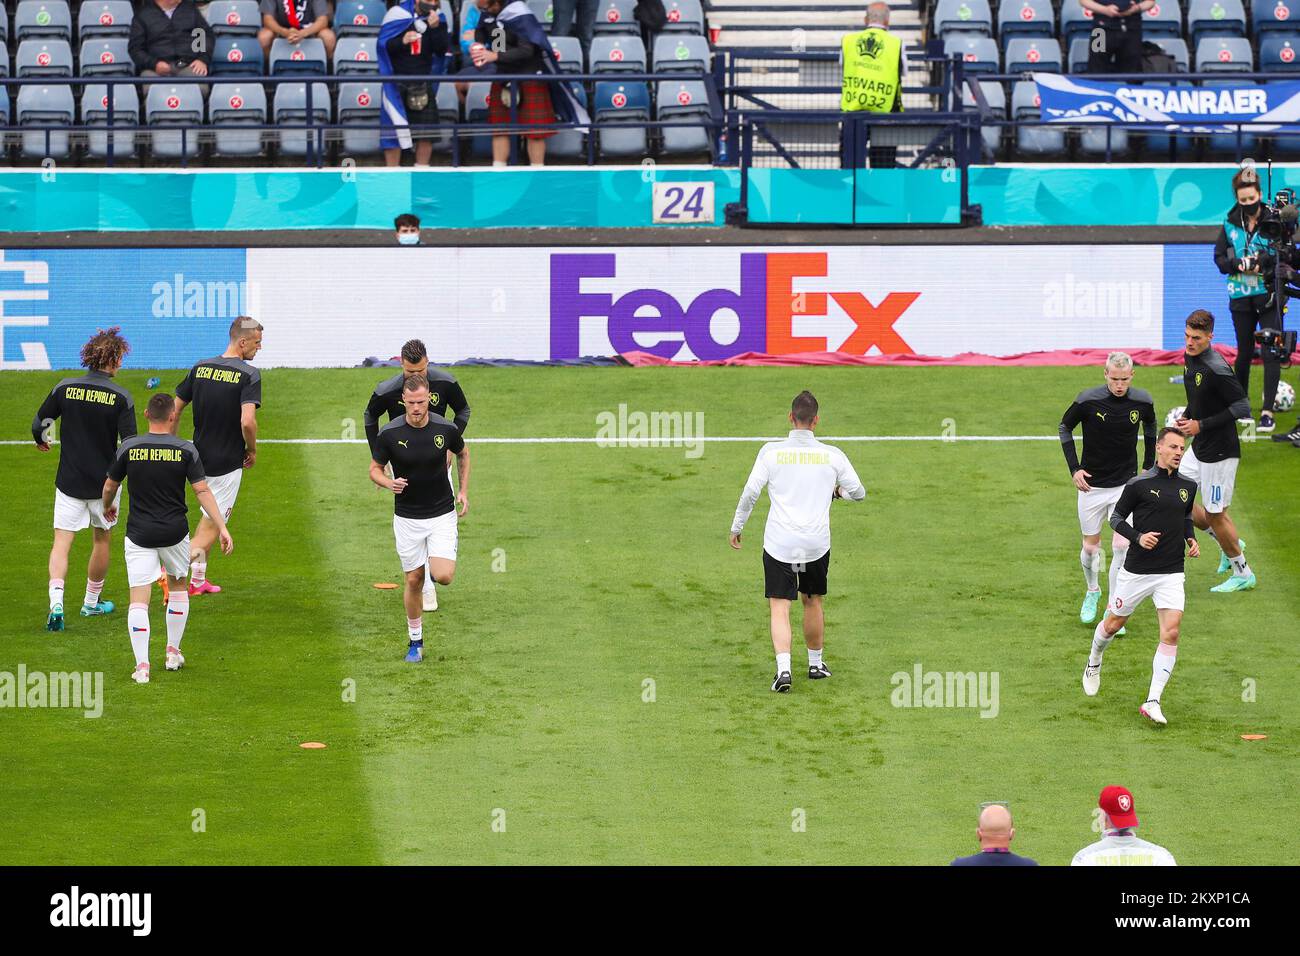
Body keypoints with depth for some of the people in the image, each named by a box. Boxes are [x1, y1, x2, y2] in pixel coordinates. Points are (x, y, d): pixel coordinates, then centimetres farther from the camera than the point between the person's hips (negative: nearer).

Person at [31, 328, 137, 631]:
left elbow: (38, 424, 3)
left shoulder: (64, 389, -5)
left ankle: (56, 600, -21)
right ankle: (92, 601, 31)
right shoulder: (120, 398, -11)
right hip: (104, 481, -1)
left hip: (69, 481, 1)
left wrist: (42, 442, 26)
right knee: (102, 540, 19)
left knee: (62, 542, 0)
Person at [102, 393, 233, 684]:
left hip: (139, 534, -1)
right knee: (177, 586, 25)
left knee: (139, 599, -2)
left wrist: (108, 508, 28)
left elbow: (109, 487, 7)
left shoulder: (128, 448, -4)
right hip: (175, 532, 1)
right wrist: (222, 528, -8)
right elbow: (202, 491, -10)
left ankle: (142, 666, -9)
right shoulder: (186, 450, -6)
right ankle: (173, 653, 28)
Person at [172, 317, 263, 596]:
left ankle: (198, 580, 26)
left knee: (209, 517, 25)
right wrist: (252, 450, -8)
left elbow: (175, 409, 5)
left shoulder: (200, 368, 3)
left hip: (198, 456, 6)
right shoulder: (248, 374, -15)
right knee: (212, 525, 2)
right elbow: (247, 421, -26)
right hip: (228, 462, -6)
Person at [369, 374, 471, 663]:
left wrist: (464, 492, 6)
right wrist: (388, 483, -21)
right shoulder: (390, 433, -13)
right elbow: (375, 468, 1)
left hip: (442, 514, 0)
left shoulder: (446, 429, -10)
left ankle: (437, 562, 24)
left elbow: (463, 454, 12)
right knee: (414, 580, 4)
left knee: (443, 576, -14)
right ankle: (415, 641, 22)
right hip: (407, 518, 0)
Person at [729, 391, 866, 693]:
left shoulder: (771, 452, -7)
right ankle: (816, 664, 33)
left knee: (779, 609, -2)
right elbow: (859, 493, 9)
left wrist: (737, 527, 8)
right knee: (813, 602, 21)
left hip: (779, 543, -2)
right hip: (817, 543, 2)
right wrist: (838, 490, 32)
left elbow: (750, 492, -6)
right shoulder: (832, 456, -1)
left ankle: (784, 669, -19)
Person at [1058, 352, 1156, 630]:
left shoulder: (1142, 401, -9)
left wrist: (1149, 467, 15)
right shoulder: (1088, 400, -16)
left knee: (1122, 545, -11)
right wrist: (1074, 469, -5)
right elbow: (1065, 427, 2)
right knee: (1090, 547, 9)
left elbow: (1150, 426, 15)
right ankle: (1092, 591, 39)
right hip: (1092, 484, 0)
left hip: (1126, 484, 0)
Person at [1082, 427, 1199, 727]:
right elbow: (1116, 517, -2)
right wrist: (1138, 537, -18)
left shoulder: (1188, 486, 6)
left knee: (1171, 632, -14)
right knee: (1113, 624, 13)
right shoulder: (1139, 484, -9)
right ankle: (1094, 663, 47)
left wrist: (1191, 539, 5)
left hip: (1171, 573, 3)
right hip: (1136, 571, -3)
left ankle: (1152, 702, -12)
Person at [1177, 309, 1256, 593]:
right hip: (1199, 449, 9)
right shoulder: (1190, 358, 3)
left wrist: (1201, 425, -23)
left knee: (1214, 514, 2)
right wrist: (1186, 417, 3)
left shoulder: (1216, 369, -25)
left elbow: (1242, 407, -24)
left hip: (1220, 451, -9)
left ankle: (1243, 574, 21)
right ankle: (1230, 544, 29)